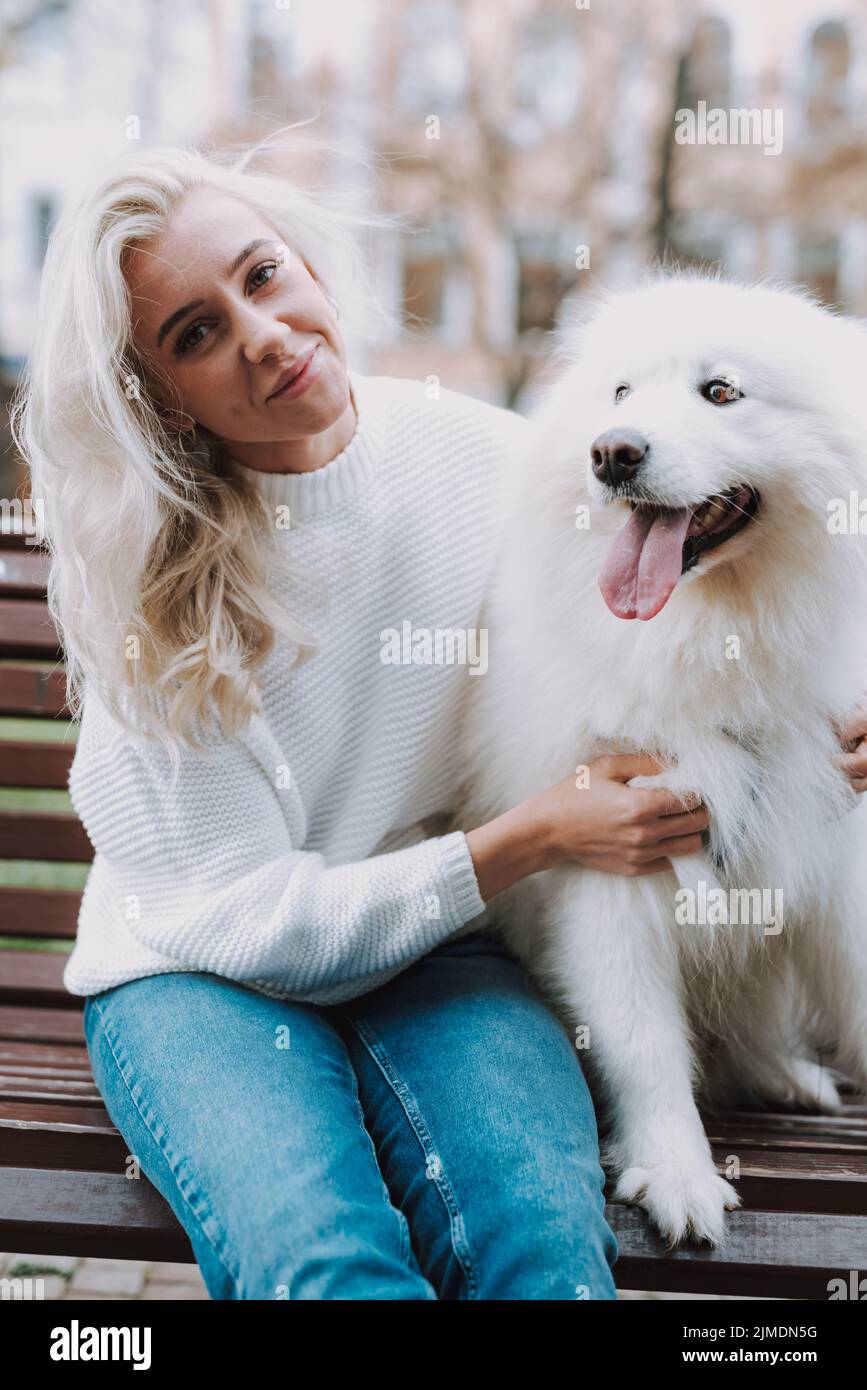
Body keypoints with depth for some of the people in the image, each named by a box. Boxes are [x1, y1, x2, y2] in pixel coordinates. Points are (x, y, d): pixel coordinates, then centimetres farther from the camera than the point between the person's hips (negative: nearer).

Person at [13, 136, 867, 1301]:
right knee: (319, 1257, -32)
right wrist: (532, 839, -18)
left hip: (435, 946, 2)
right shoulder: (137, 581, -12)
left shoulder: (486, 456, -5)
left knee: (546, 1234, -28)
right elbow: (247, 918, -12)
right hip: (202, 972, -1)